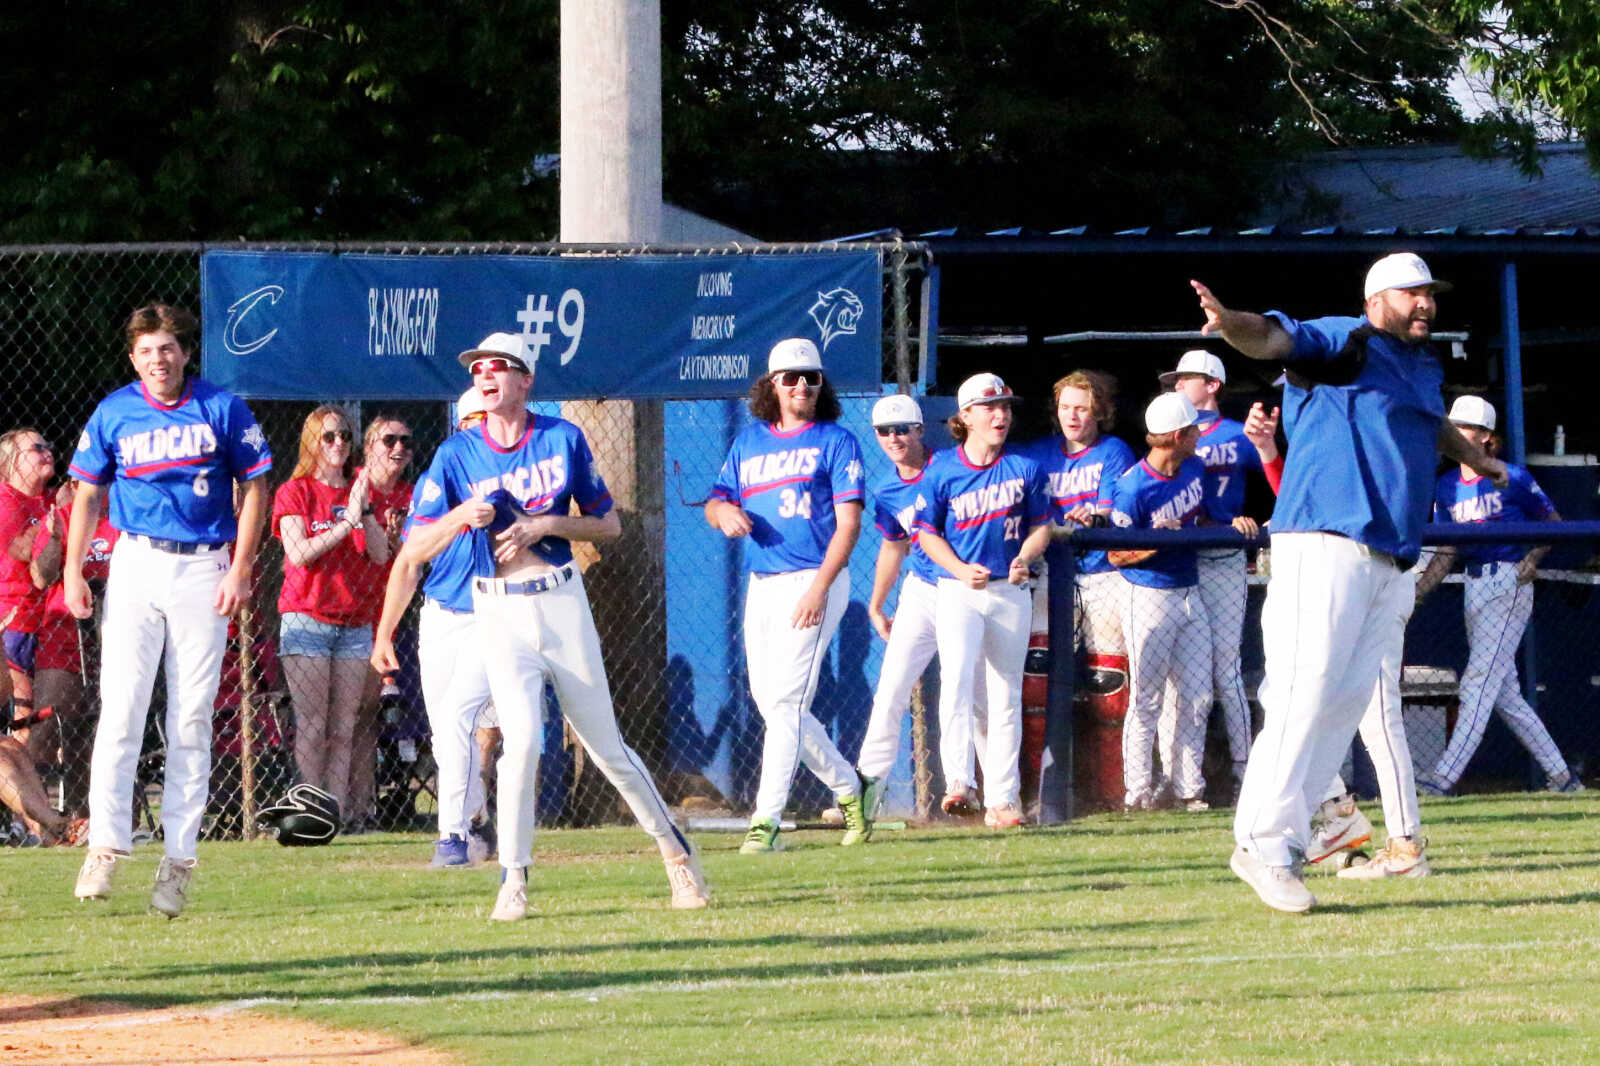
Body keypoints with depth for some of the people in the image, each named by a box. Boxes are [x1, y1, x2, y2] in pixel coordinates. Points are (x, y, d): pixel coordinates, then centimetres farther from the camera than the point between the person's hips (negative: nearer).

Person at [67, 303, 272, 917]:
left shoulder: (222, 409, 1)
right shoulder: (114, 414, 4)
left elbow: (253, 487, 4)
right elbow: (87, 493, 10)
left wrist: (241, 568, -5)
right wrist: (74, 570, 1)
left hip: (204, 570, 0)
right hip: (136, 564, 0)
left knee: (192, 718, 1)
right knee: (120, 705, -9)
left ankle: (179, 860, 4)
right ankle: (107, 846, -7)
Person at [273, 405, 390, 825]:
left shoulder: (360, 490, 15)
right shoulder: (294, 492, 3)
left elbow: (380, 555, 6)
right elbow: (299, 553, -11)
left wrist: (366, 512, -8)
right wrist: (347, 523, -16)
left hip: (354, 622, 4)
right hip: (306, 616, -4)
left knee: (344, 726, 1)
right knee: (312, 723, -8)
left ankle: (339, 807, -1)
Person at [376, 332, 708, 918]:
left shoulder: (563, 439, 1)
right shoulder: (457, 455, -1)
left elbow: (609, 524, 6)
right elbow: (414, 551, -4)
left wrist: (545, 524, -10)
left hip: (562, 603, 1)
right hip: (500, 616, -1)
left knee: (607, 747, 8)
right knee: (522, 737, -20)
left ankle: (675, 849, 26)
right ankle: (513, 880, -11)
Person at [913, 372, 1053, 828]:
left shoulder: (1024, 469, 3)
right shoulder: (942, 470, -1)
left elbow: (1041, 527, 8)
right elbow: (927, 533, 2)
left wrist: (1024, 558, -12)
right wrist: (960, 570, -13)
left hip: (1010, 593, 2)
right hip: (958, 592, -2)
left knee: (1005, 696, 6)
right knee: (956, 681, -21)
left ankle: (1001, 798, 11)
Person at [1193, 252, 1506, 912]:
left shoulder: (1426, 366, 22)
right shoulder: (1347, 345, -3)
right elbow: (1275, 339, -21)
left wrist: (1475, 458, 63)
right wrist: (1231, 322, -43)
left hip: (1390, 559, 9)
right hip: (1327, 544, -9)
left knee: (1347, 700, 5)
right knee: (1305, 691, -15)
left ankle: (1284, 840, 7)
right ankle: (1265, 842, -16)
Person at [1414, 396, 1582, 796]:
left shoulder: (1512, 478, -7)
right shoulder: (1447, 486, 10)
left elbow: (1554, 524, 2)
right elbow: (1447, 553, 9)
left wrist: (1531, 560, -14)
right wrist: (1415, 594, -3)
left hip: (1509, 583, -7)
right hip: (1474, 589, 7)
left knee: (1478, 683, -13)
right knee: (1505, 694, 7)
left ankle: (1444, 777, -20)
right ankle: (1560, 774, 15)